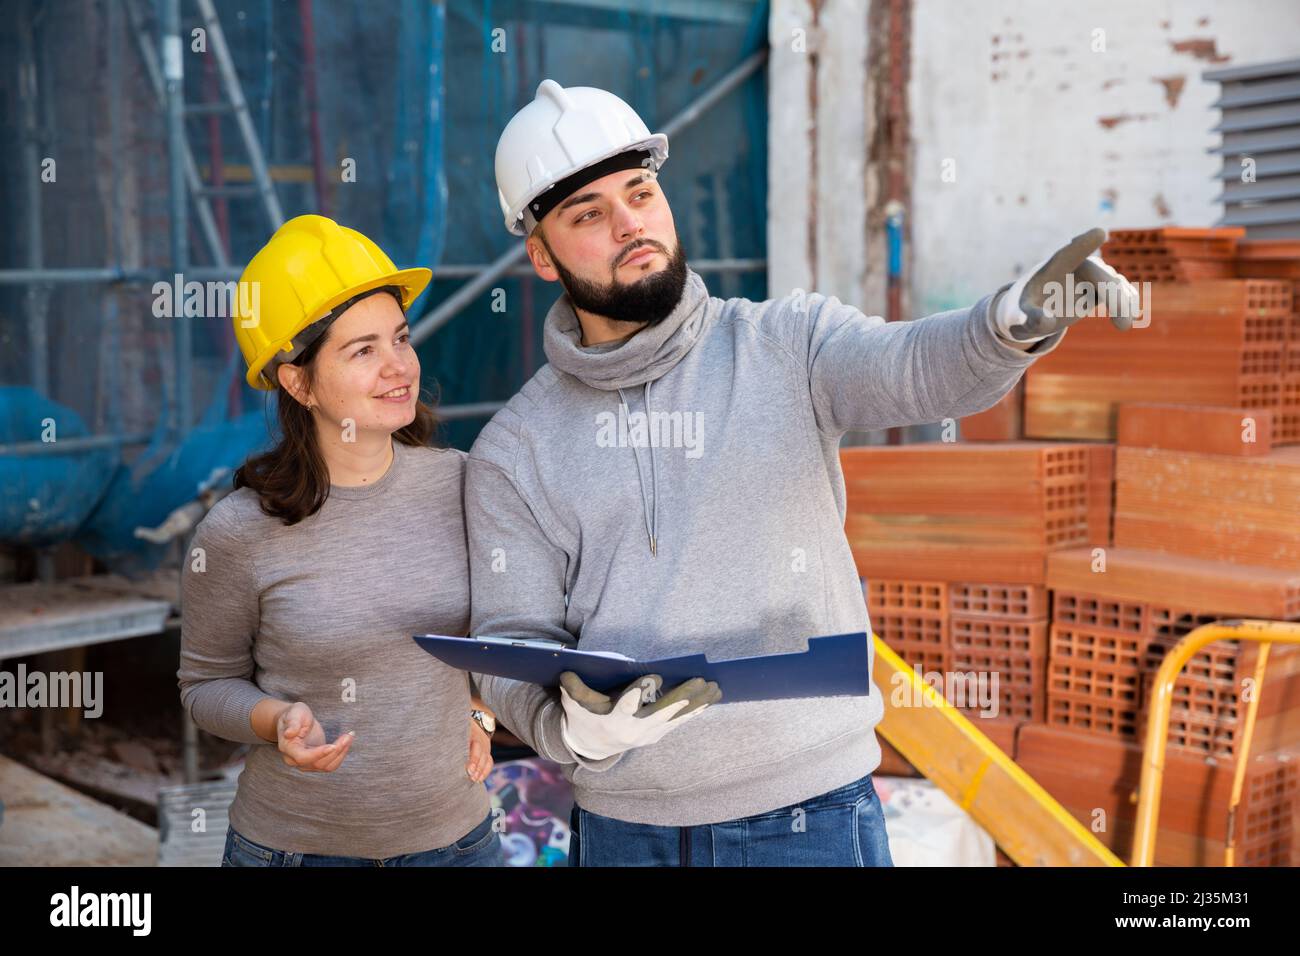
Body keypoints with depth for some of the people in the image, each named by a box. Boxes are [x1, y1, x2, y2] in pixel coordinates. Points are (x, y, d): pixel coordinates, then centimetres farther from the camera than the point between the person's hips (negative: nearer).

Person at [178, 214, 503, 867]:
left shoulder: (460, 485, -7)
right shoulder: (238, 534, -16)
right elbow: (207, 683, -2)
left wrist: (481, 713, -1)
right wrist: (278, 721, -21)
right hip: (293, 843, -2)